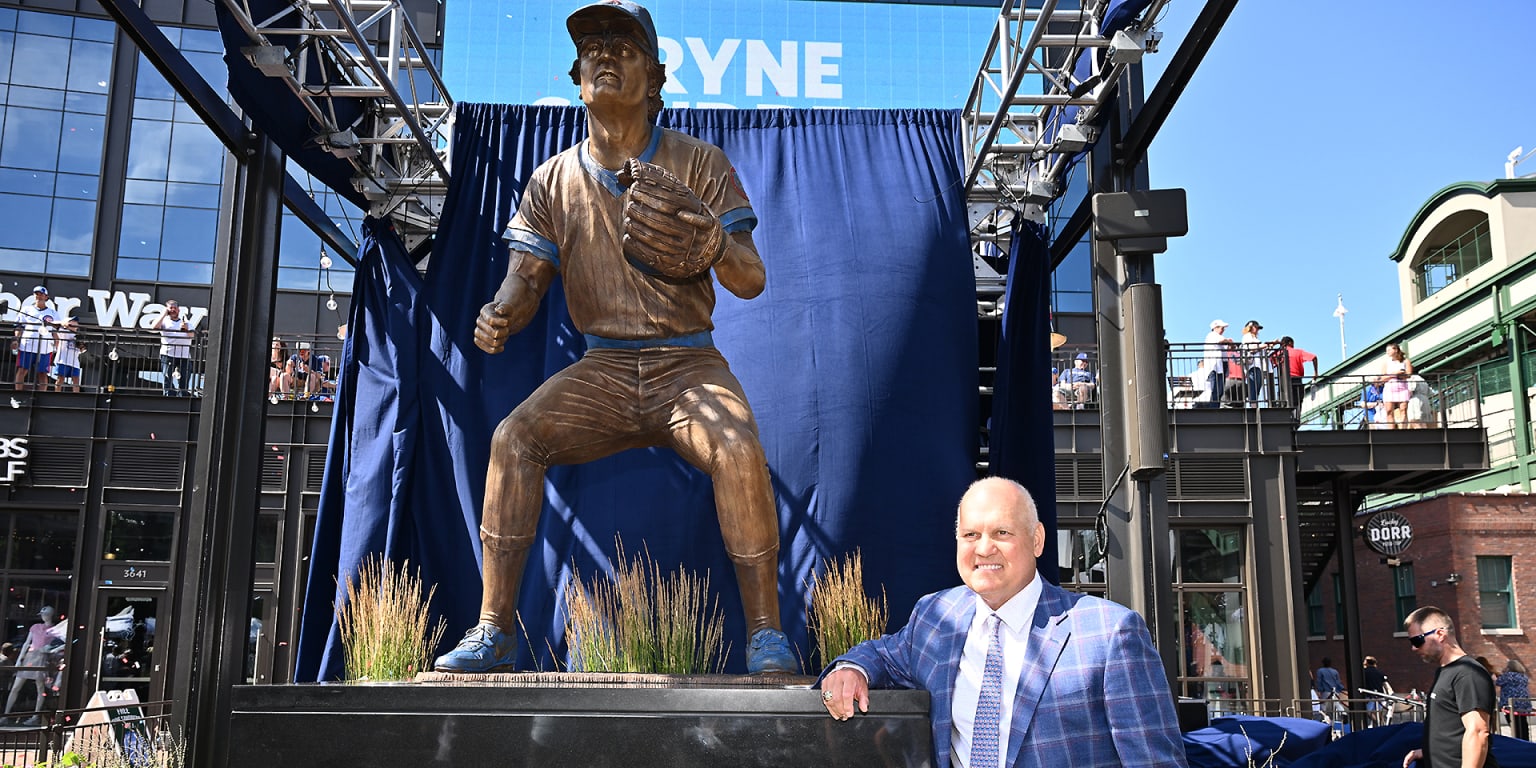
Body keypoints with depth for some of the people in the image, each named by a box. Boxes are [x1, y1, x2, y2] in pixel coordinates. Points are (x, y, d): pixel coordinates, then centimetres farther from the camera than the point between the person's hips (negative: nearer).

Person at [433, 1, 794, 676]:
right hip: (602, 368, 3)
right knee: (513, 437, -22)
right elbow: (527, 278, 4)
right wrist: (500, 315, -20)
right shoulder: (553, 180, 8)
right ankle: (493, 631, -13)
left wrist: (713, 244, -29)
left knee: (739, 450, -32)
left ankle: (766, 634, -17)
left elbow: (751, 281, -6)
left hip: (688, 362, -2)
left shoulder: (700, 163, 0)